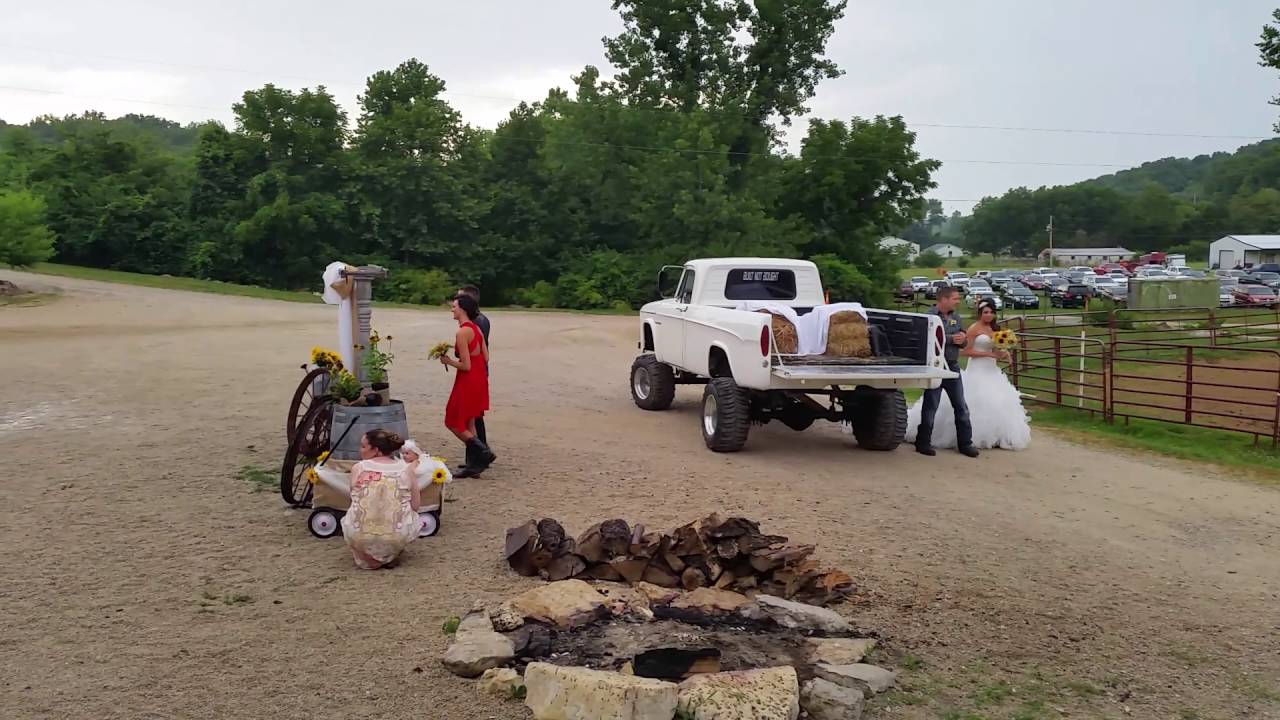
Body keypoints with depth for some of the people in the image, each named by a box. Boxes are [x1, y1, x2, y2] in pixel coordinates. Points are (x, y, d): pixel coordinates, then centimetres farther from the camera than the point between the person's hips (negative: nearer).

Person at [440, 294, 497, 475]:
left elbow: (466, 365, -20)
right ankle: (473, 465, 16)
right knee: (469, 424, 15)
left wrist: (449, 361, -6)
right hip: (480, 379, 9)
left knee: (454, 423, 4)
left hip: (468, 381, -9)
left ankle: (484, 453, -1)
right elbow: (486, 357, 10)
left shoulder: (462, 332, -20)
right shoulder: (476, 328, 7)